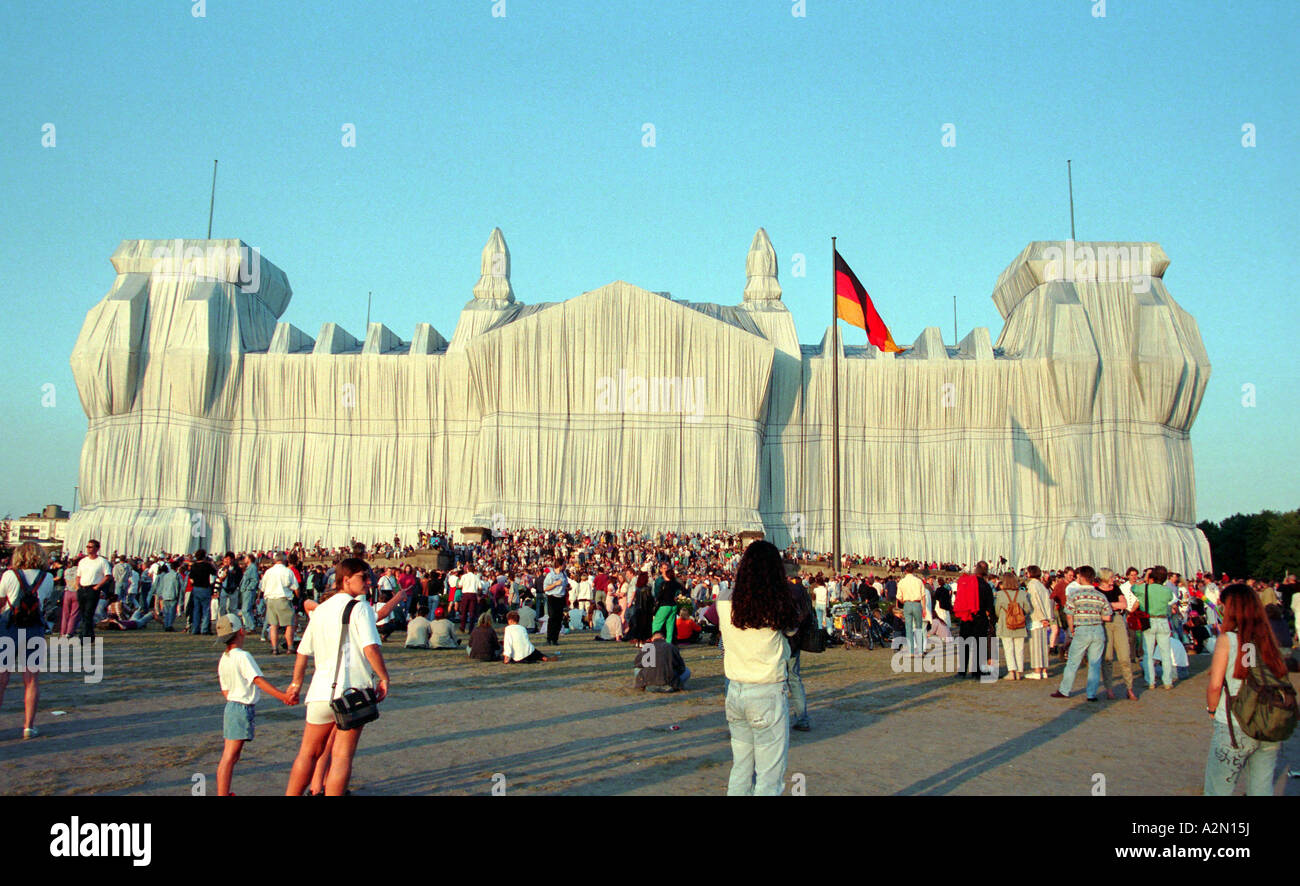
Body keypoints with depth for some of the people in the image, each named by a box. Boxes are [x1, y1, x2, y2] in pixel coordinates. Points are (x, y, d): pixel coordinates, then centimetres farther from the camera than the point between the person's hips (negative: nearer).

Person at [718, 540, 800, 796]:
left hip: (735, 690, 5)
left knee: (741, 768, 18)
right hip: (767, 693, -5)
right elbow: (792, 628, 3)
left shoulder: (724, 600, -3)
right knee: (769, 775, 4)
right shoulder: (778, 604, -14)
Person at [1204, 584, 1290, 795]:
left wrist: (1211, 709, 4)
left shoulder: (1228, 639, -10)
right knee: (1262, 790, 16)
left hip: (1235, 730, -5)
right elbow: (1282, 677, 4)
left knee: (1217, 791, 7)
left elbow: (1214, 685, -13)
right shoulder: (1268, 638, 4)